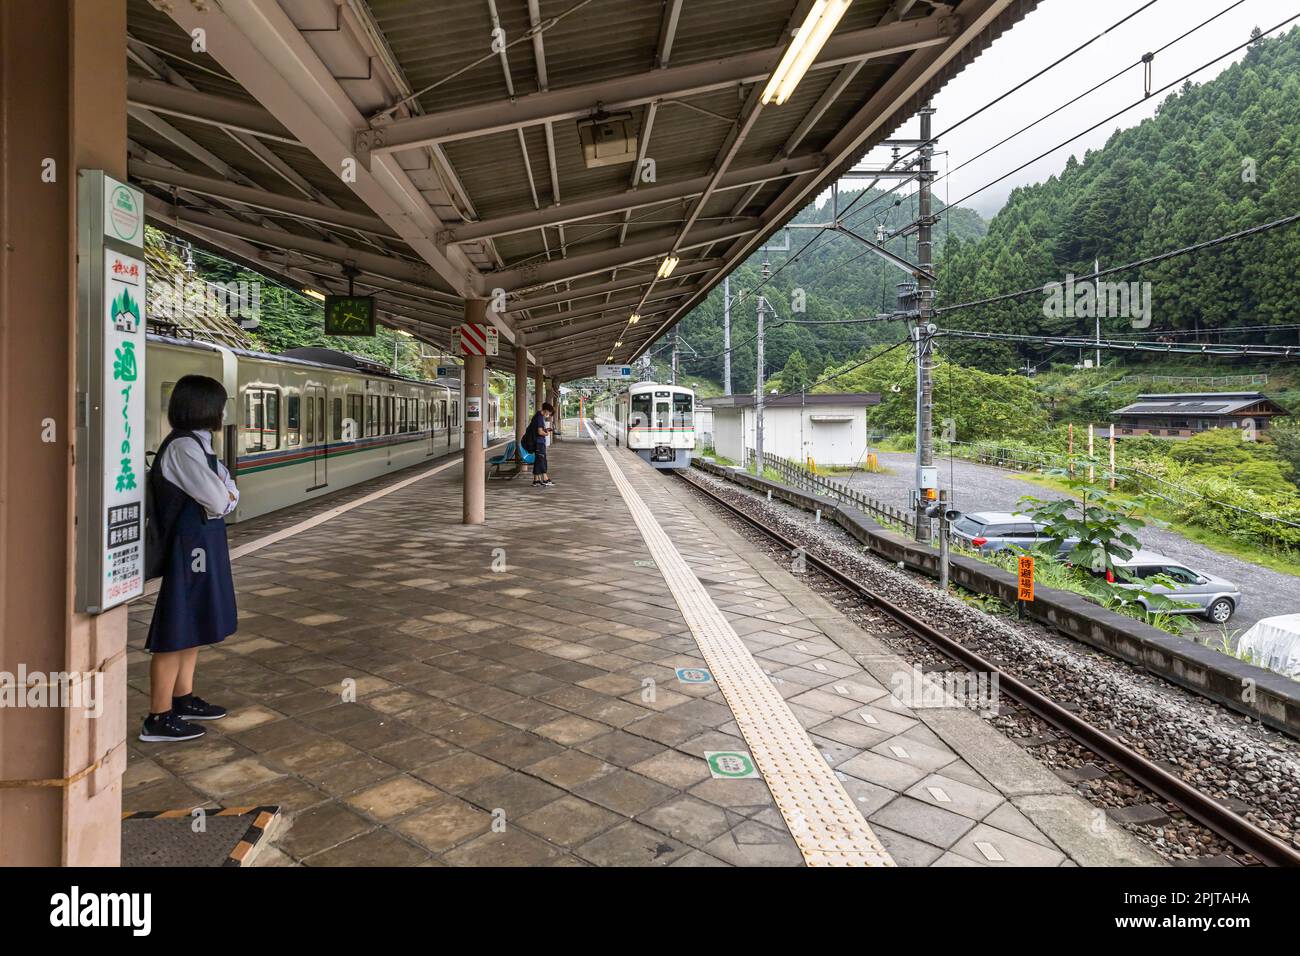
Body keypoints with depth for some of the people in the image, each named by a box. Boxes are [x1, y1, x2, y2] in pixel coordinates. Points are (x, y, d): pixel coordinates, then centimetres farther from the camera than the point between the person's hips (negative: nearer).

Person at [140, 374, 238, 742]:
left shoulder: (198, 444, 12)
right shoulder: (183, 447, -18)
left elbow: (232, 496, 10)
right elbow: (218, 502, -21)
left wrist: (219, 494, -10)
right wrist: (223, 495, 0)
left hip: (201, 546, 10)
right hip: (190, 548, -10)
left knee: (193, 627, 18)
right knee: (177, 632, -2)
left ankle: (183, 698, 30)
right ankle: (159, 718, 7)